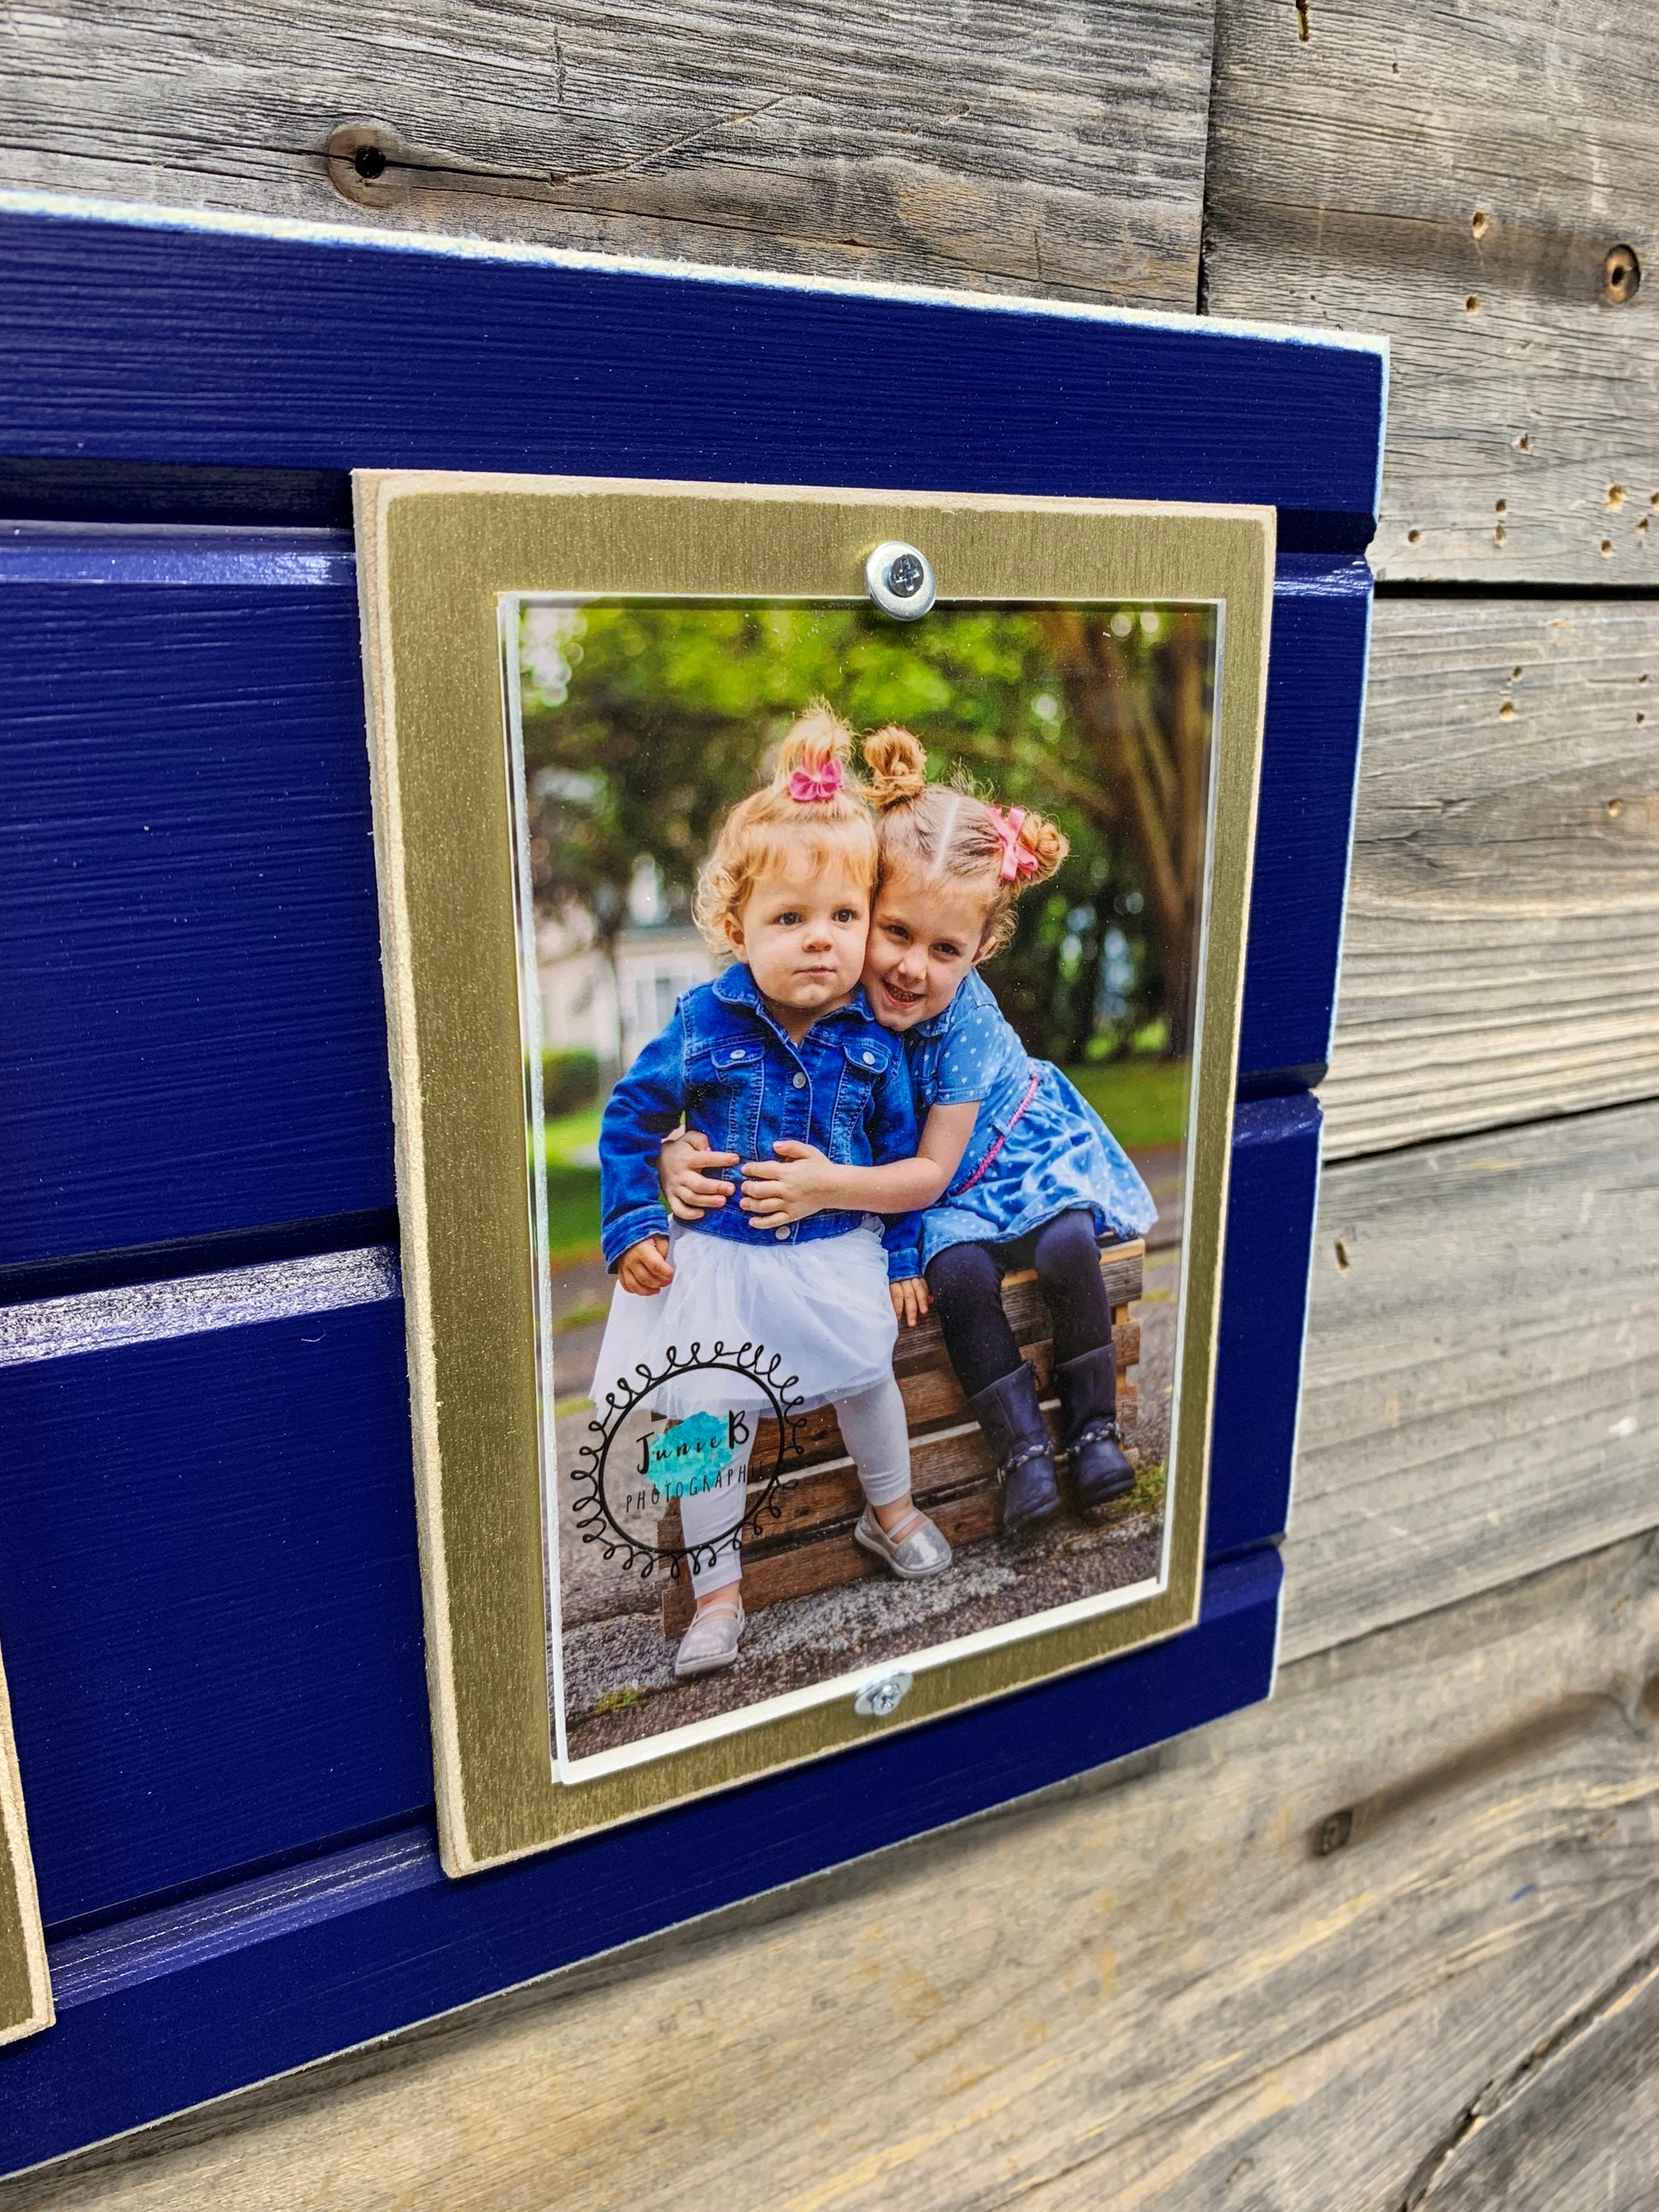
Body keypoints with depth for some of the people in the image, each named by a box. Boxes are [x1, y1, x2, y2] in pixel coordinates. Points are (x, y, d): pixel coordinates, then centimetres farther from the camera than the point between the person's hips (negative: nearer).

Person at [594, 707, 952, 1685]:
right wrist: (633, 1230, -3)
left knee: (867, 1375, -2)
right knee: (711, 1411, -6)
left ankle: (892, 1508, 32)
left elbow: (902, 1154, 5)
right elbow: (631, 1117, 0)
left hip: (837, 1251, 1)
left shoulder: (873, 1042, -7)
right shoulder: (705, 1025, -11)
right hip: (717, 1252, -1)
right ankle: (719, 1585, 11)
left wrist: (907, 1260, 4)